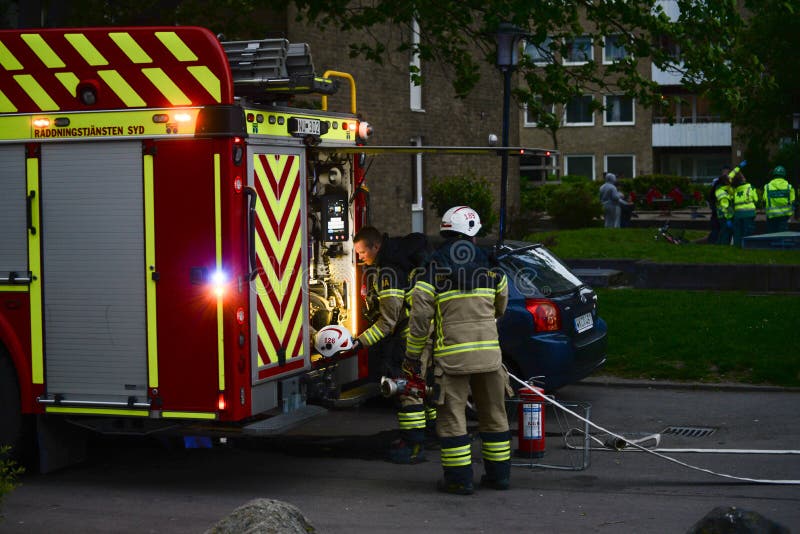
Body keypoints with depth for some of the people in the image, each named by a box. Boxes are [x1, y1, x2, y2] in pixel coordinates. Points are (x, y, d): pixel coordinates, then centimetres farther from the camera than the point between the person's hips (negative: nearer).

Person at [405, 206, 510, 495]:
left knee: (452, 416, 3)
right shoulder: (489, 265, 7)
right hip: (488, 352, 3)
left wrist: (413, 354, 3)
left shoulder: (434, 268, -3)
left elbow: (420, 315, -7)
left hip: (452, 355, -3)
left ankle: (459, 479, 3)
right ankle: (498, 473, 21)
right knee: (493, 413, 14)